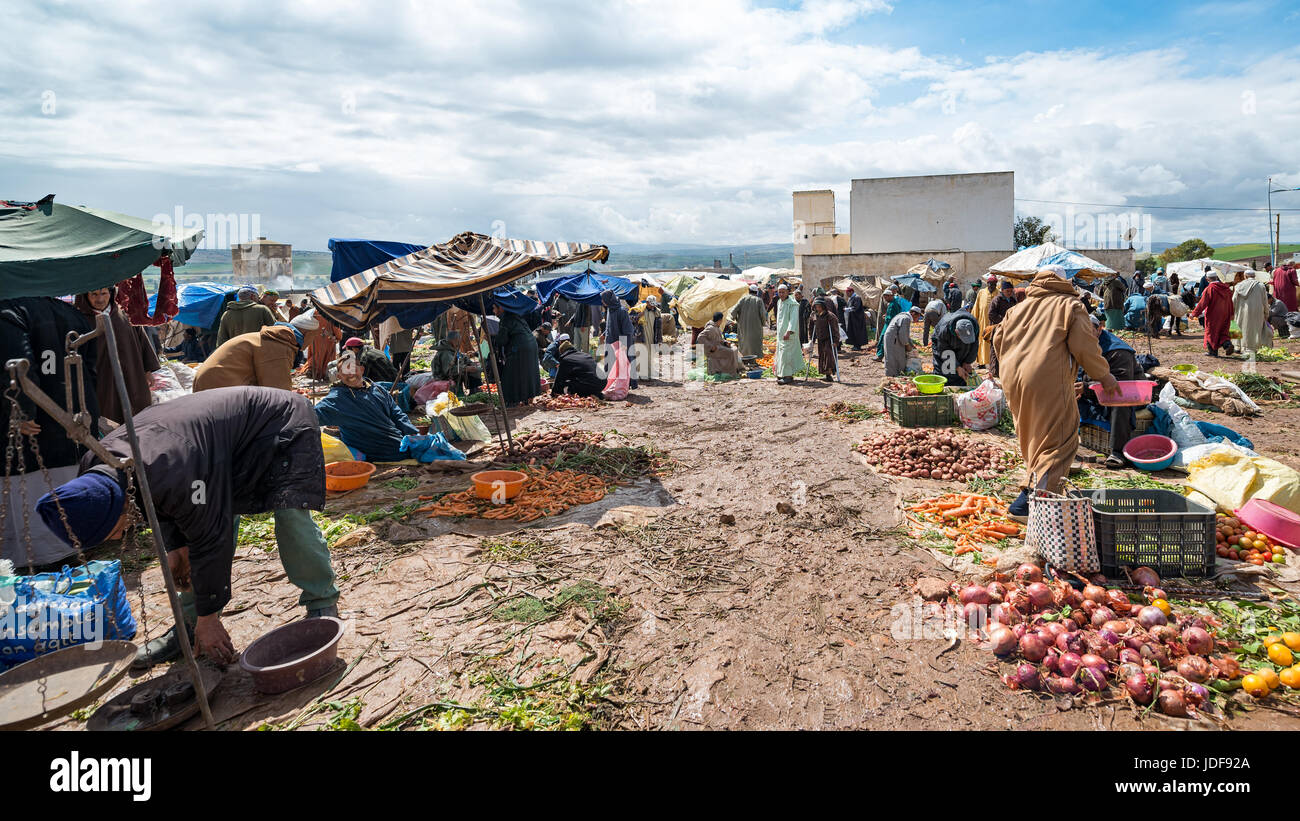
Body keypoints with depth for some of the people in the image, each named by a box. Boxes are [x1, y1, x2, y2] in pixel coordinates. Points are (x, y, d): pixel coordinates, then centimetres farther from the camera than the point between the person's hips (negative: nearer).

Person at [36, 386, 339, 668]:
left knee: (291, 516, -23)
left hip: (282, 424, -9)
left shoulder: (171, 474, -38)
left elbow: (210, 540, -27)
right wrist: (175, 546, -1)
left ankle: (323, 606, -4)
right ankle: (189, 623, 17)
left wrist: (208, 617, -16)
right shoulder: (97, 464, -9)